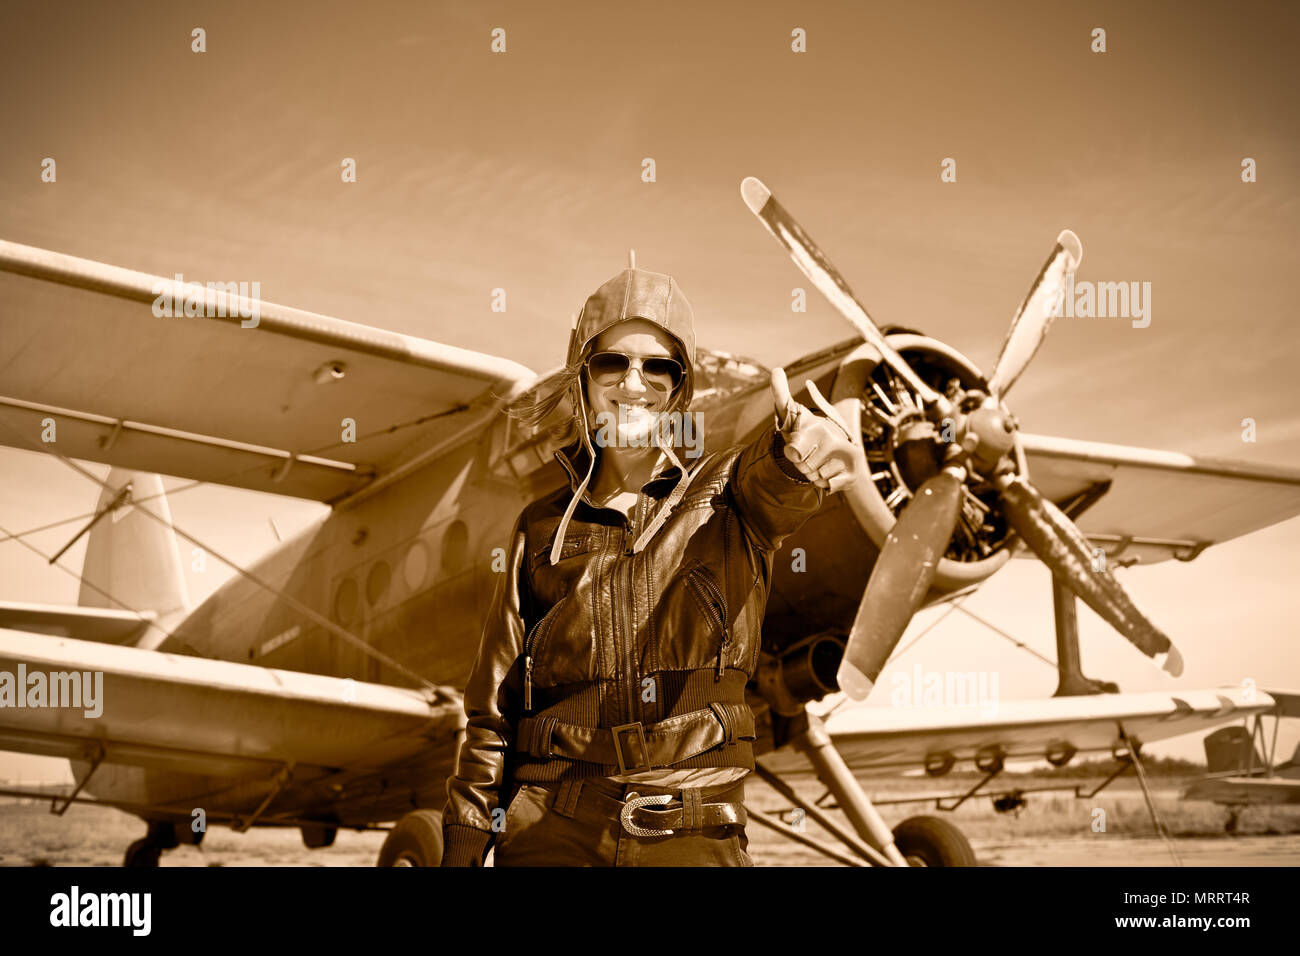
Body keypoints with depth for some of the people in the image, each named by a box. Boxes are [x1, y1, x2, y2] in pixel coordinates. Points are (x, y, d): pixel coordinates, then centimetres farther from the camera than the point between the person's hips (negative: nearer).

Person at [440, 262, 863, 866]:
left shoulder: (725, 496, 4)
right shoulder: (543, 529, 8)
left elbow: (773, 485, -22)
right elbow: (493, 710, 9)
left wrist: (802, 445, -46)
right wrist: (462, 849, 4)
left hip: (695, 838, -1)